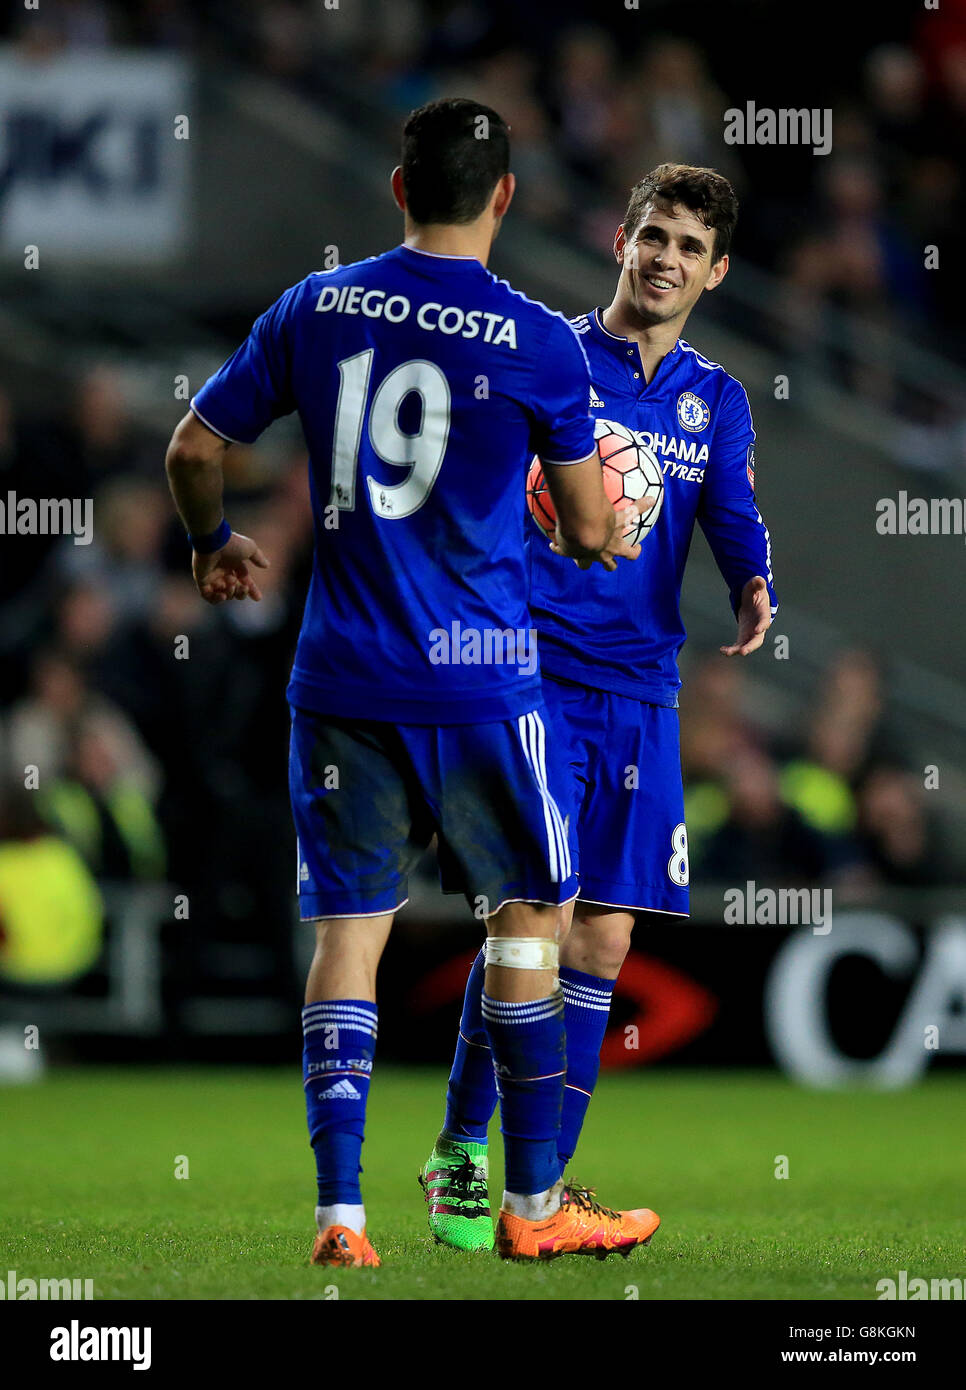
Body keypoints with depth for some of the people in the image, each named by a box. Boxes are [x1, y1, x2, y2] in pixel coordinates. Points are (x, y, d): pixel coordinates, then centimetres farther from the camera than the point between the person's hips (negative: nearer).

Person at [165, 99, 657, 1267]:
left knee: (348, 930, 8)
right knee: (530, 919, 11)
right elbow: (589, 530, -2)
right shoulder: (536, 343, -7)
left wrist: (213, 544, 29)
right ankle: (532, 1204, 15)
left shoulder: (315, 310, 3)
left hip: (341, 677, 3)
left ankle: (338, 1210, 2)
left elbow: (194, 447, 8)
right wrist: (607, 534, 22)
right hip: (479, 674, -3)